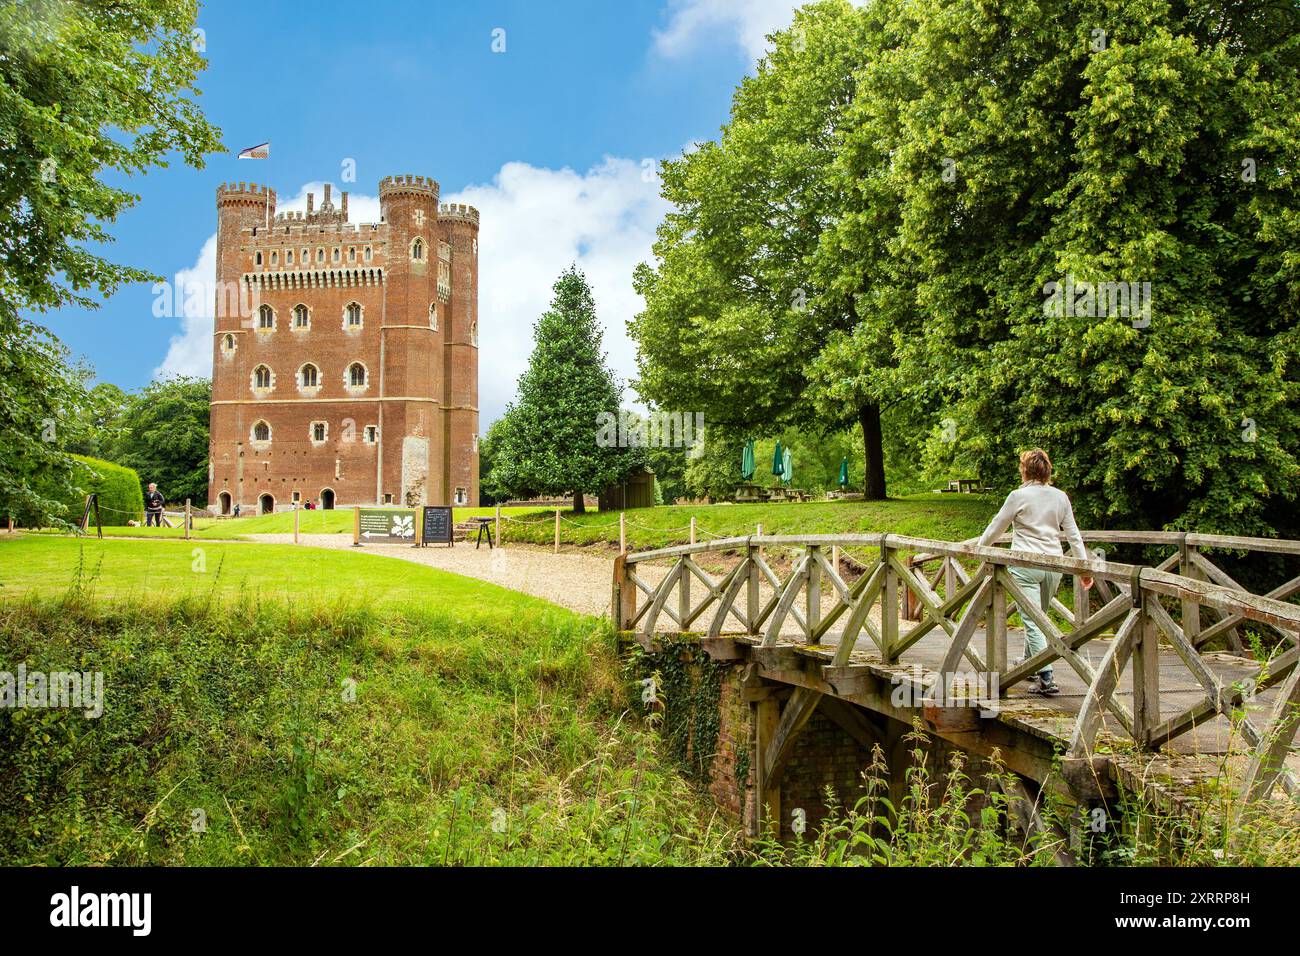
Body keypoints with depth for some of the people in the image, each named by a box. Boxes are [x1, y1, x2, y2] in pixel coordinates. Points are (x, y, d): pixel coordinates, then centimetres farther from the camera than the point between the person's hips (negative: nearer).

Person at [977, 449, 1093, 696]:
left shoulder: (1018, 496, -6)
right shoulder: (1060, 497, 6)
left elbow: (996, 527, 4)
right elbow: (1073, 534, 8)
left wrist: (979, 548, 20)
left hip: (1025, 565, -5)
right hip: (1053, 565, 5)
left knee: (1033, 621, -6)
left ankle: (1046, 678, -15)